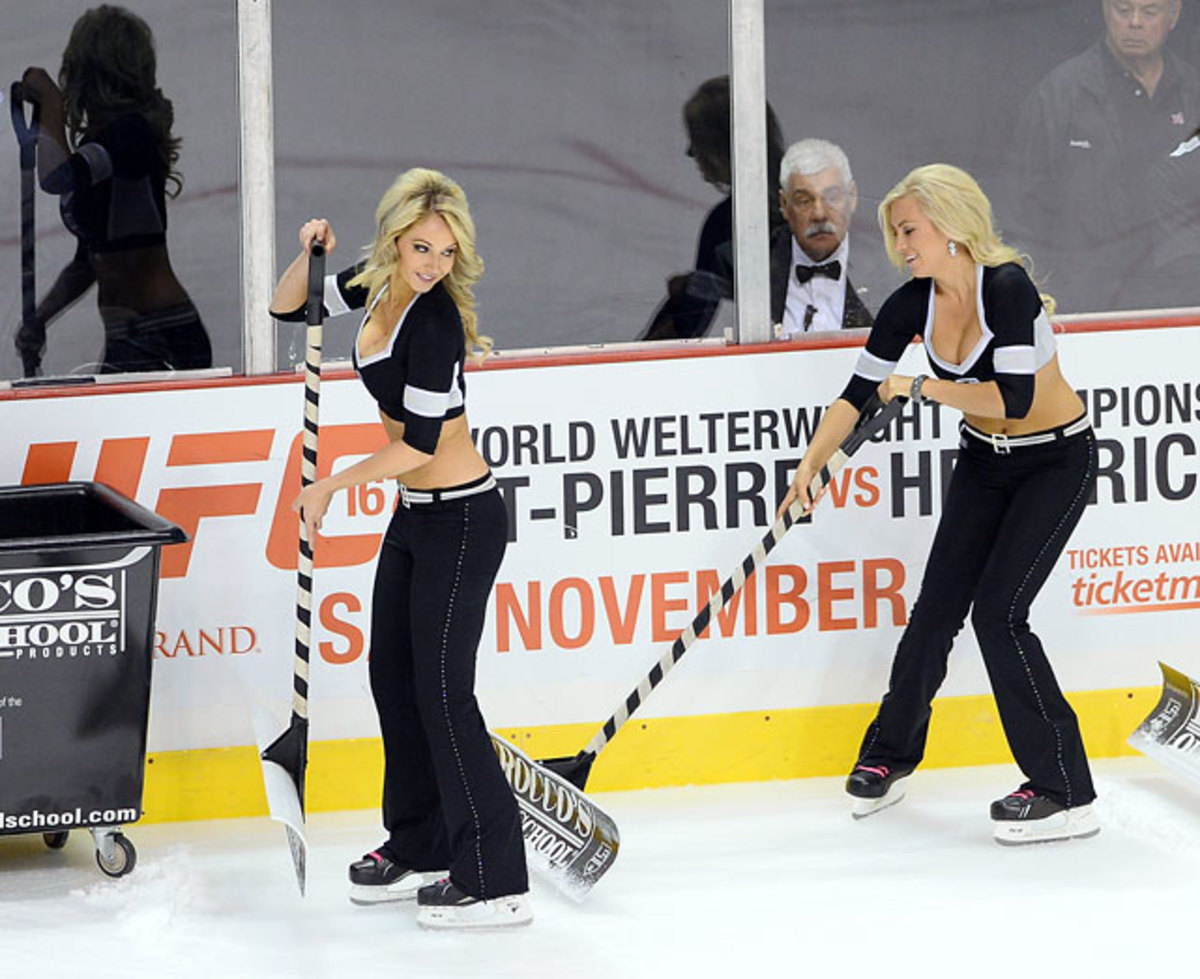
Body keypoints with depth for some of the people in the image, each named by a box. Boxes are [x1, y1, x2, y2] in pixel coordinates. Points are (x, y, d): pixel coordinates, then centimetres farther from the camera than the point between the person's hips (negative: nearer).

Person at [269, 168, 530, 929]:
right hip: (415, 515, 9)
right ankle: (419, 846, 31)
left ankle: (496, 883, -3)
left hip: (461, 521, -9)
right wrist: (309, 254, -5)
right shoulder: (380, 285, 2)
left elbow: (421, 442, -24)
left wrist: (331, 485, -12)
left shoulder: (434, 317, -23)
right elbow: (289, 307, 16)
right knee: (393, 675, 16)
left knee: (442, 688, -7)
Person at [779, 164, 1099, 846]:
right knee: (938, 604, 5)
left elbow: (1014, 400, -33)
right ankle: (890, 756, 26)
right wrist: (809, 470, -11)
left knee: (998, 611, -15)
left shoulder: (1006, 289, -27)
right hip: (985, 464, 7)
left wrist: (924, 388, -22)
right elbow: (859, 394, -1)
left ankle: (1066, 793, -10)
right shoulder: (914, 305, -7)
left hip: (1058, 462, -6)